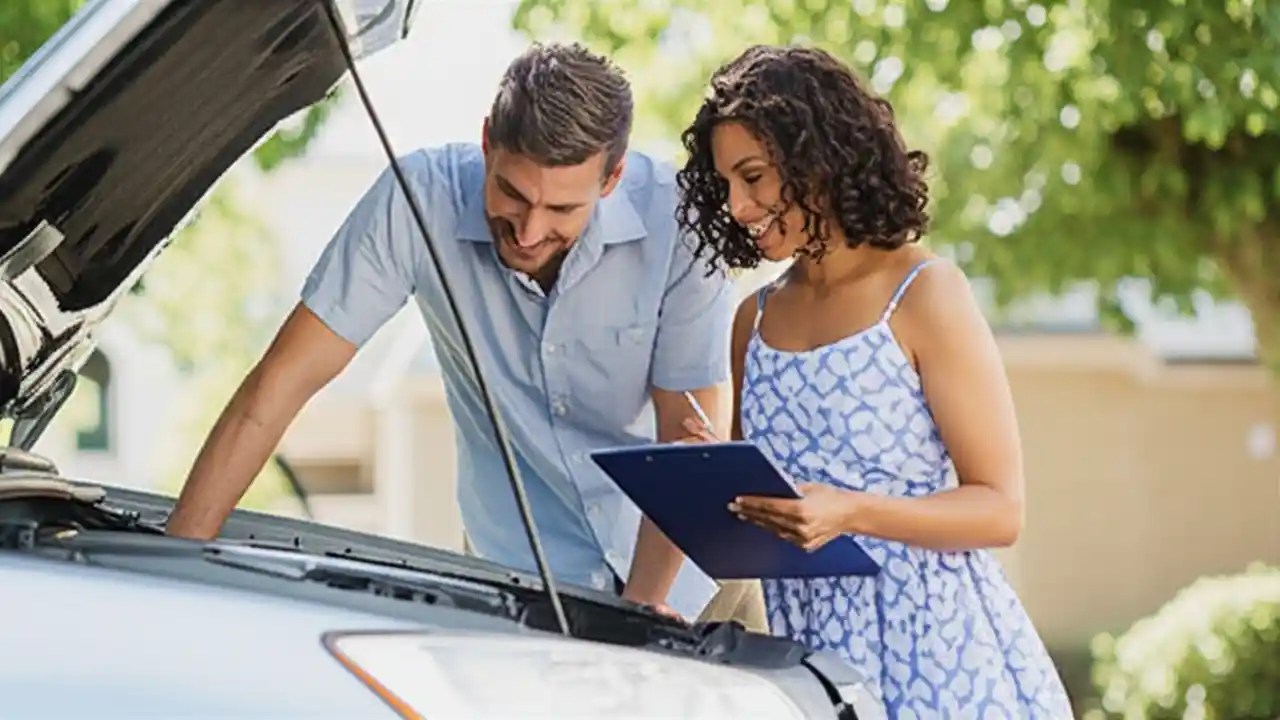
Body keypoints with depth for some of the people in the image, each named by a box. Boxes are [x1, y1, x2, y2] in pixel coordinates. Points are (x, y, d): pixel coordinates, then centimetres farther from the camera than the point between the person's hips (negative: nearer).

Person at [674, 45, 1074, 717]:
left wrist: (851, 512, -23)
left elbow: (1000, 510, -10)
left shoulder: (925, 294, -7)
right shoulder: (755, 318, 10)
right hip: (804, 650, 5)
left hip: (932, 650, -5)